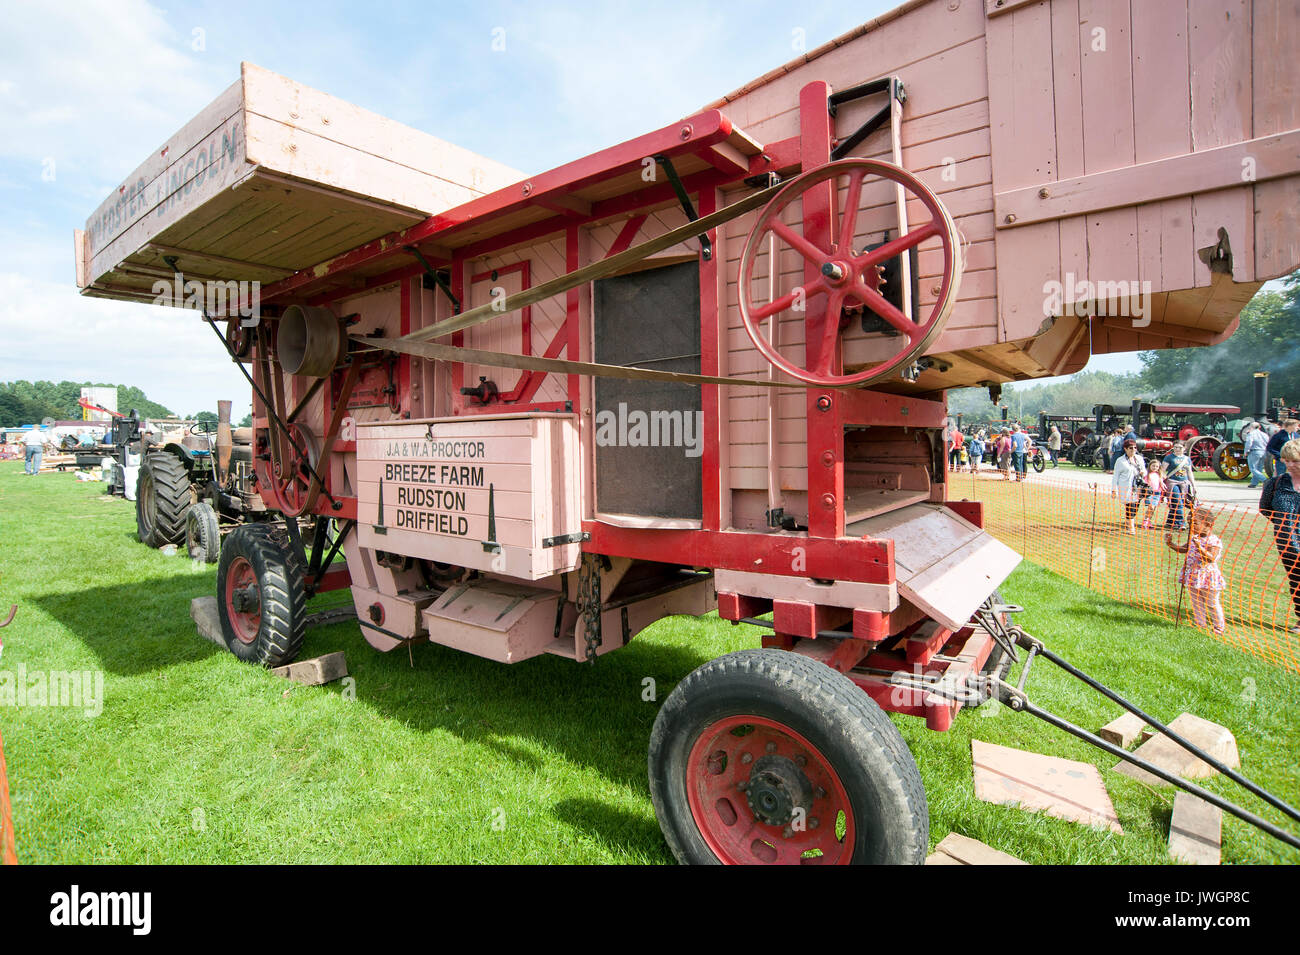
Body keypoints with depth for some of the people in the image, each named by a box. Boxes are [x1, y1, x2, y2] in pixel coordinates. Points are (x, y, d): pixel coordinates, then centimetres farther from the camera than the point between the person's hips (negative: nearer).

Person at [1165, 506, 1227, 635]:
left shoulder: (1214, 541, -17)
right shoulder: (1193, 538, 5)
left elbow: (1211, 559, -28)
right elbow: (1184, 549, 20)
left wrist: (1200, 548, -40)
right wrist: (1171, 544, 8)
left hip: (1208, 578, -7)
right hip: (1193, 577, 7)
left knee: (1212, 604, 7)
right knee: (1196, 603, 16)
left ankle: (1219, 627, 24)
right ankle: (1200, 625, 28)